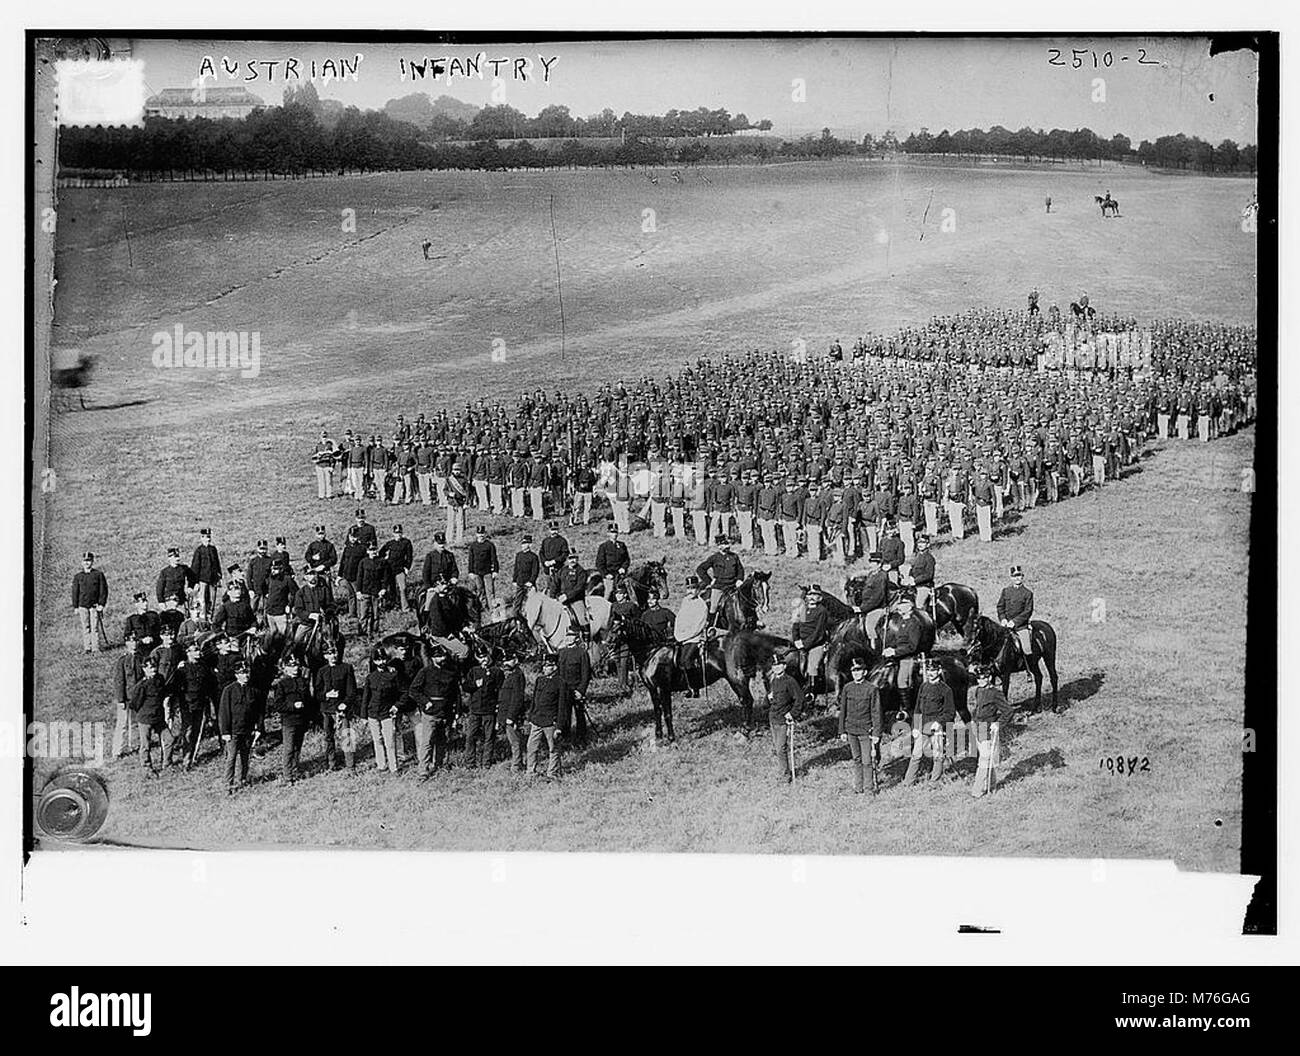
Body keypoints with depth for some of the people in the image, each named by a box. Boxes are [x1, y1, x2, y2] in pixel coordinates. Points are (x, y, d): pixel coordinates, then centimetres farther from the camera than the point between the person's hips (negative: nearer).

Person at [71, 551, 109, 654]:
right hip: (82, 606, 2)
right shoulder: (78, 576, 9)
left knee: (95, 627, -5)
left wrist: (101, 604, -6)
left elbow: (104, 590, 1)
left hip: (95, 605, -2)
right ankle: (87, 647, 7)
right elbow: (75, 592, 11)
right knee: (85, 628, 3)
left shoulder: (98, 574, 3)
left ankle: (95, 648, -2)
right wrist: (75, 607, 6)